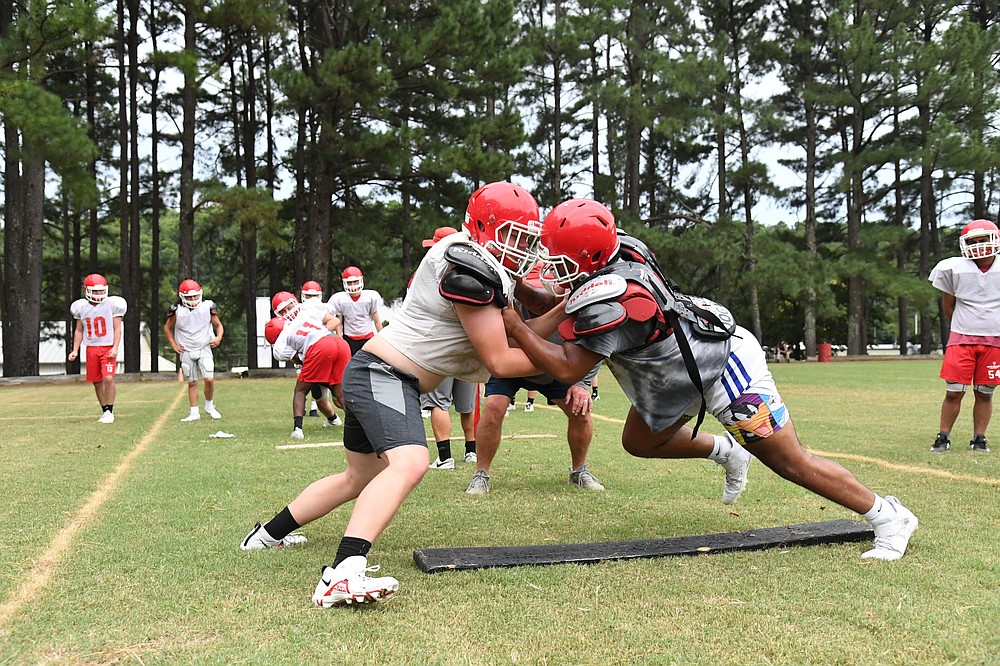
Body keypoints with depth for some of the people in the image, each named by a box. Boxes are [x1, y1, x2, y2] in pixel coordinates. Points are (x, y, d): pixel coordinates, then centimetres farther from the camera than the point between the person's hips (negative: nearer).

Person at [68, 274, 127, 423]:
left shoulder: (112, 304, -4)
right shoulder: (81, 307, 6)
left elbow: (117, 329, -3)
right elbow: (79, 330, 15)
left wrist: (115, 348, -13)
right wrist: (75, 350, 8)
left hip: (108, 347, -4)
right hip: (91, 348, 4)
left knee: (108, 378, -16)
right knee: (96, 381, 7)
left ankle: (109, 412, -5)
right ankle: (105, 411, 20)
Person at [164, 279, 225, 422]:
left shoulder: (207, 307, -6)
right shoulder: (177, 310, -6)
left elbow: (218, 325, 7)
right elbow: (167, 328, 11)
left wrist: (219, 337, -11)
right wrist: (174, 344, 3)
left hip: (204, 348, 0)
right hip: (186, 351, 1)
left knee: (209, 379, -13)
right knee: (192, 383, 5)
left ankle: (209, 406, 10)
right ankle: (194, 413, 13)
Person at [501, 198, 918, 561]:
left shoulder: (608, 301, -33)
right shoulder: (617, 253, -7)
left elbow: (568, 369, -29)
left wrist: (515, 327, -22)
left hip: (725, 368, -9)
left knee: (791, 463, 1)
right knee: (639, 442, 14)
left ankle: (888, 517, 16)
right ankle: (725, 450, 32)